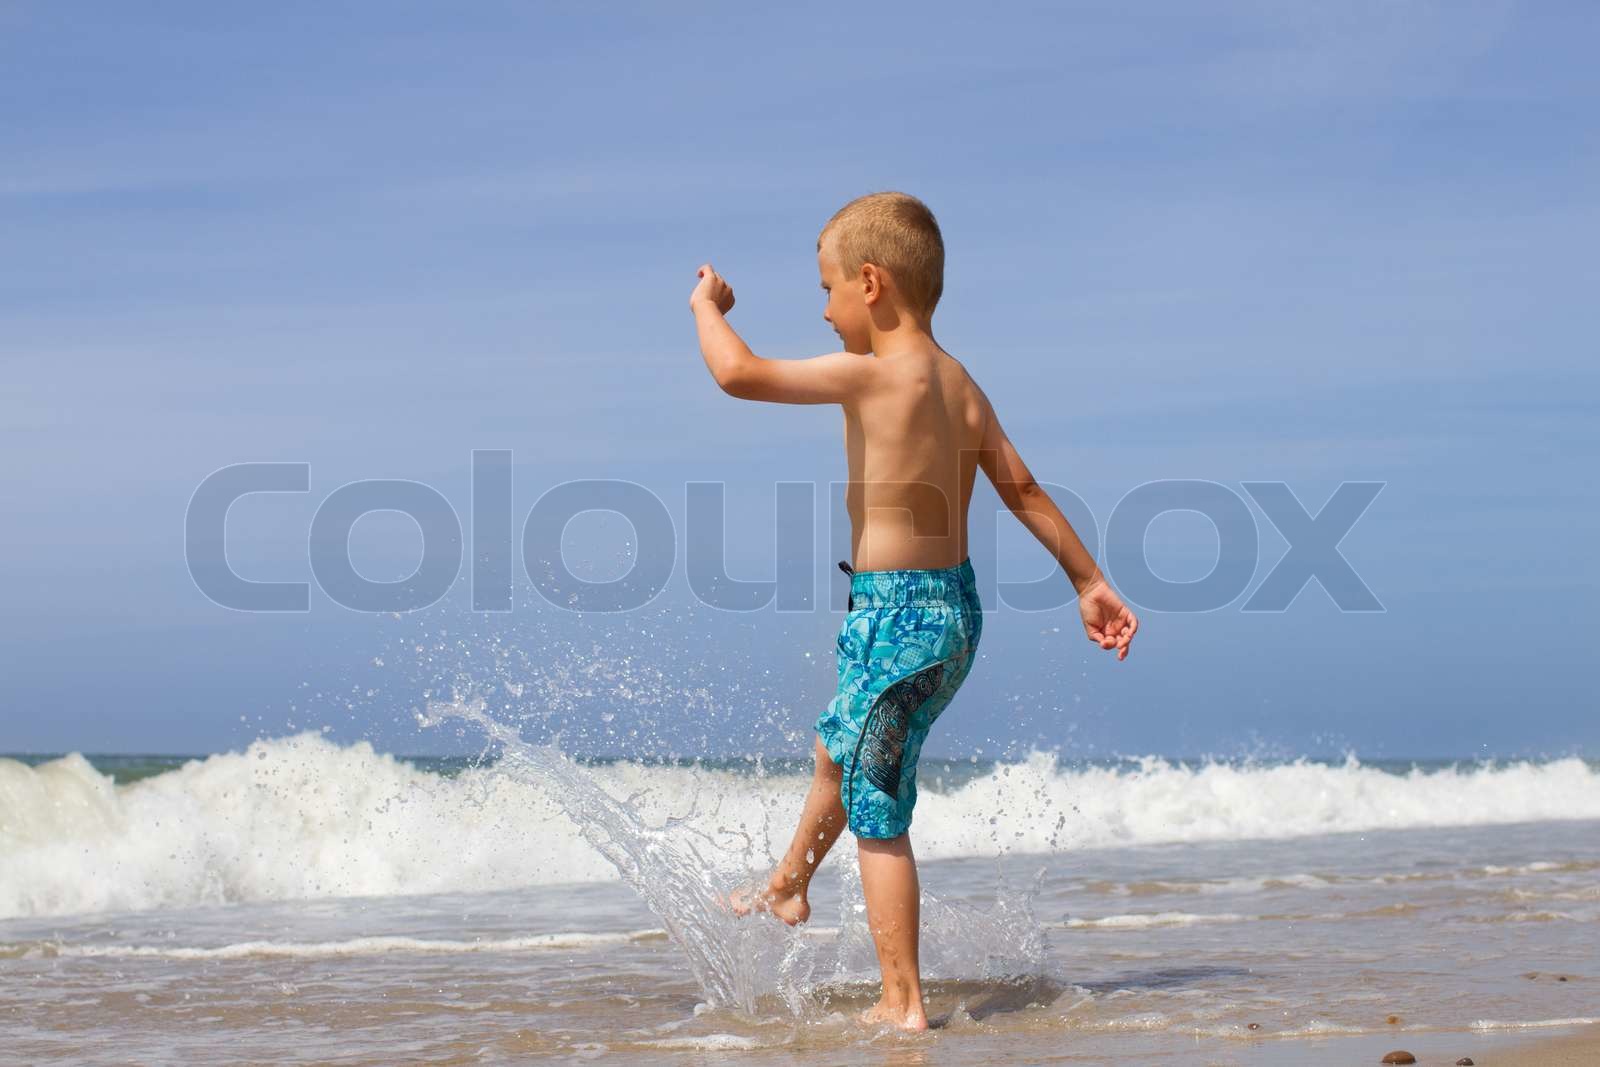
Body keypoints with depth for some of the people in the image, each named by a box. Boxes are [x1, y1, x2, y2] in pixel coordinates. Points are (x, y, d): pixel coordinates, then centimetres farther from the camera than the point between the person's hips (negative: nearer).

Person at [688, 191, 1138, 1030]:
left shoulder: (872, 374, -19)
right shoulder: (961, 384, 6)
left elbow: (738, 373, -22)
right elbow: (1022, 489, 9)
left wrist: (707, 305, -2)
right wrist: (1090, 581, 14)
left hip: (895, 616, -9)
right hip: (955, 608, 9)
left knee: (879, 818, 1)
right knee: (838, 752, 31)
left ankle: (903, 1004, 6)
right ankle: (786, 888, 53)